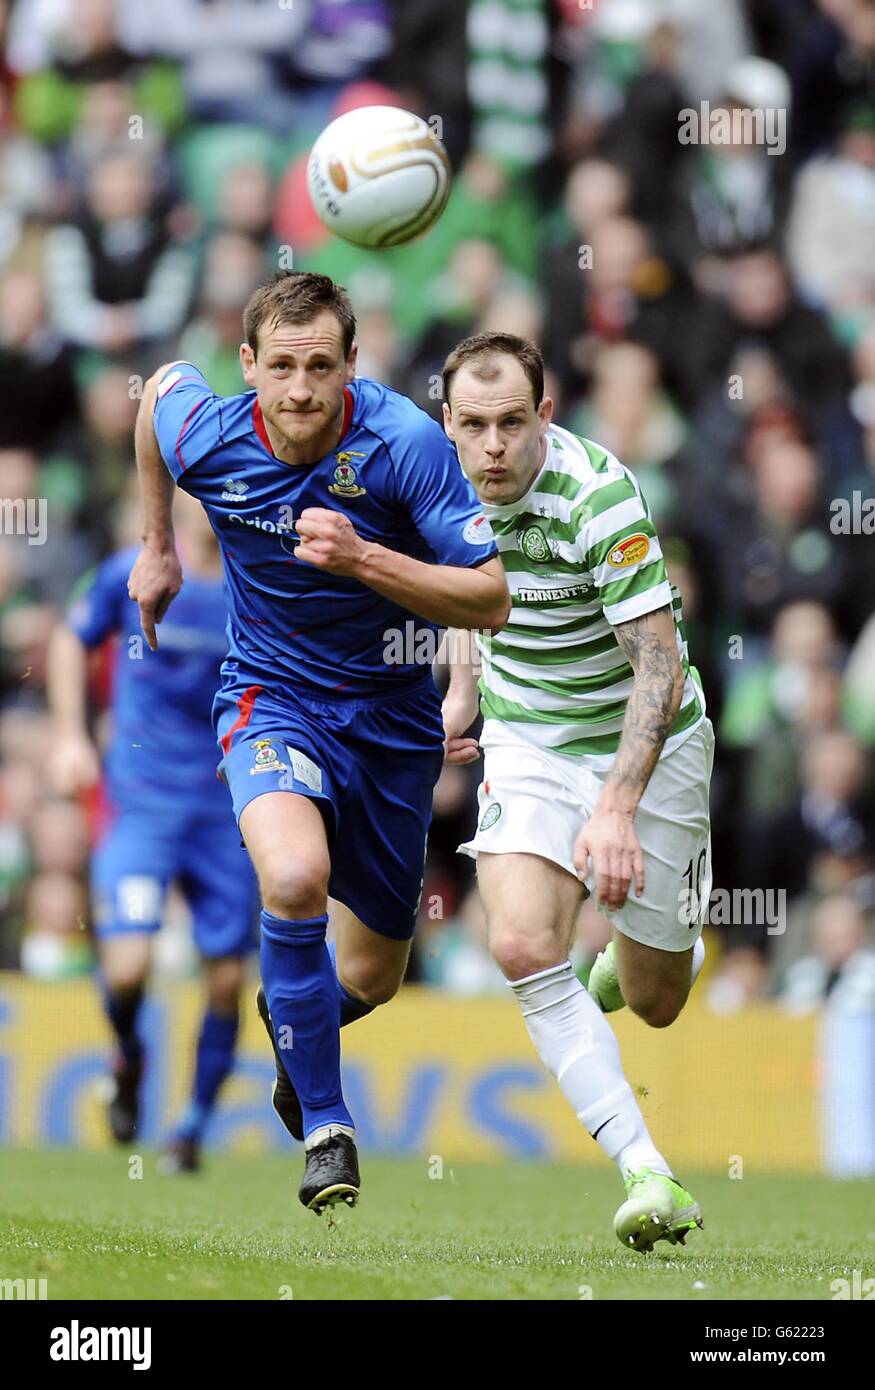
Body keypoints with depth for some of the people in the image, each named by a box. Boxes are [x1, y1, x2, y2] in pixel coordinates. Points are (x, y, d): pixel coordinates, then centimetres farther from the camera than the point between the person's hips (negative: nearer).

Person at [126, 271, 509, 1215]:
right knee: (295, 876, -34)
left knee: (368, 978, 13)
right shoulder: (205, 435, -17)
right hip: (272, 699, -1)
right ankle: (325, 1125, -18)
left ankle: (291, 1021, 52)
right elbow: (158, 385, 10)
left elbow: (490, 600, -21)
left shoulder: (404, 442, -23)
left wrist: (361, 559, -34)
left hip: (392, 710, 1)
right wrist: (157, 546, 18)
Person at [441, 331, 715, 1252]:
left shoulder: (600, 498, -27)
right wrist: (464, 686, 15)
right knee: (523, 946, -23)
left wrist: (617, 808, -38)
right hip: (528, 737, 4)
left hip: (646, 740, -4)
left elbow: (660, 668, -30)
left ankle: (634, 953, 47)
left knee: (654, 1005, 7)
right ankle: (644, 1172, -23)